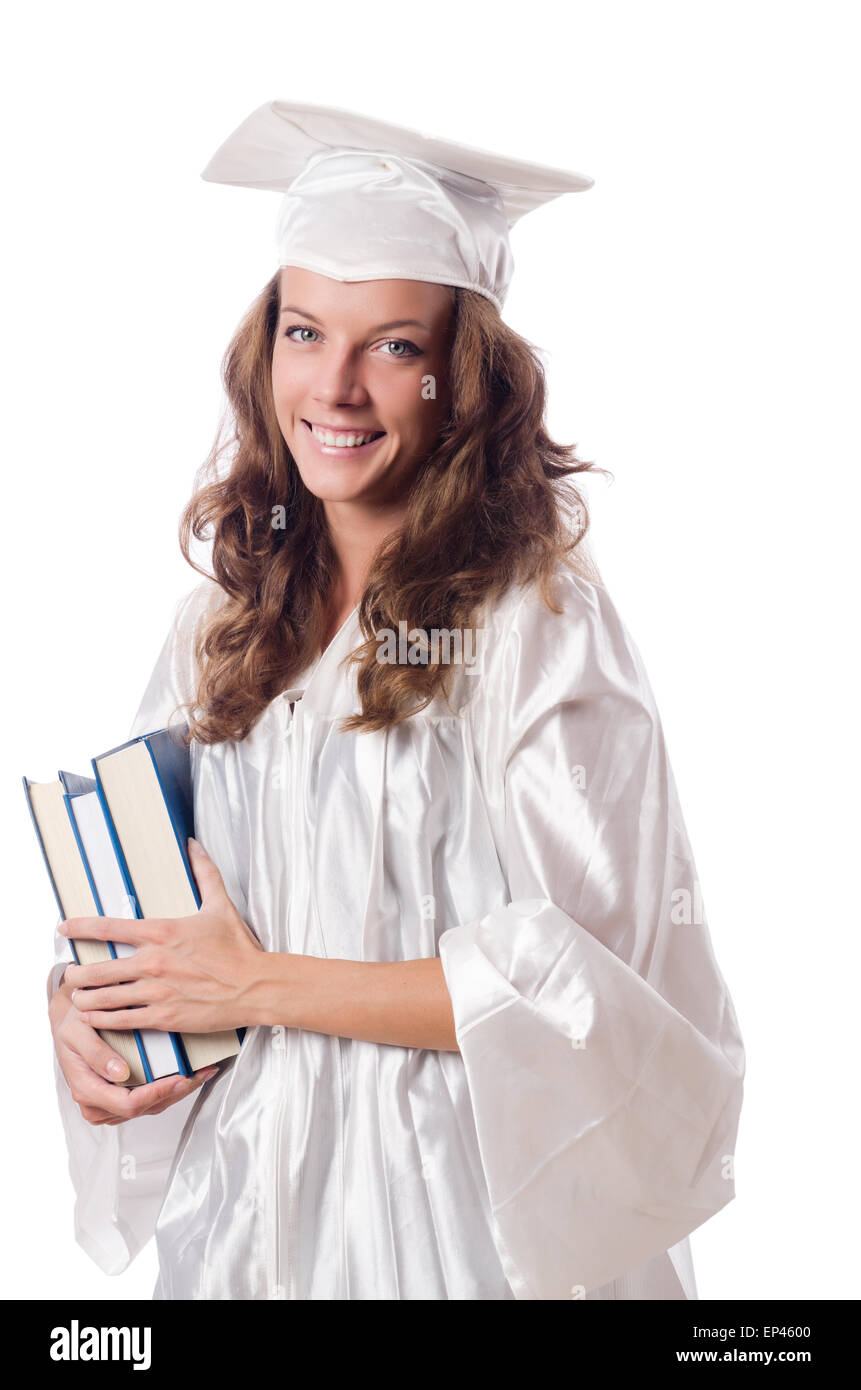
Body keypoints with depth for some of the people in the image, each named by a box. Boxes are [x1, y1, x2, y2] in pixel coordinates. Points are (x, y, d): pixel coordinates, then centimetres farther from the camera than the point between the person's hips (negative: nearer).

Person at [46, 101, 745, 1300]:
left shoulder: (541, 626, -15)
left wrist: (265, 986, -17)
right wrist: (84, 1000, -9)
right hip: (243, 1193, 5)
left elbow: (574, 977, -18)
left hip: (458, 1211, -4)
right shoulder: (222, 622, 1)